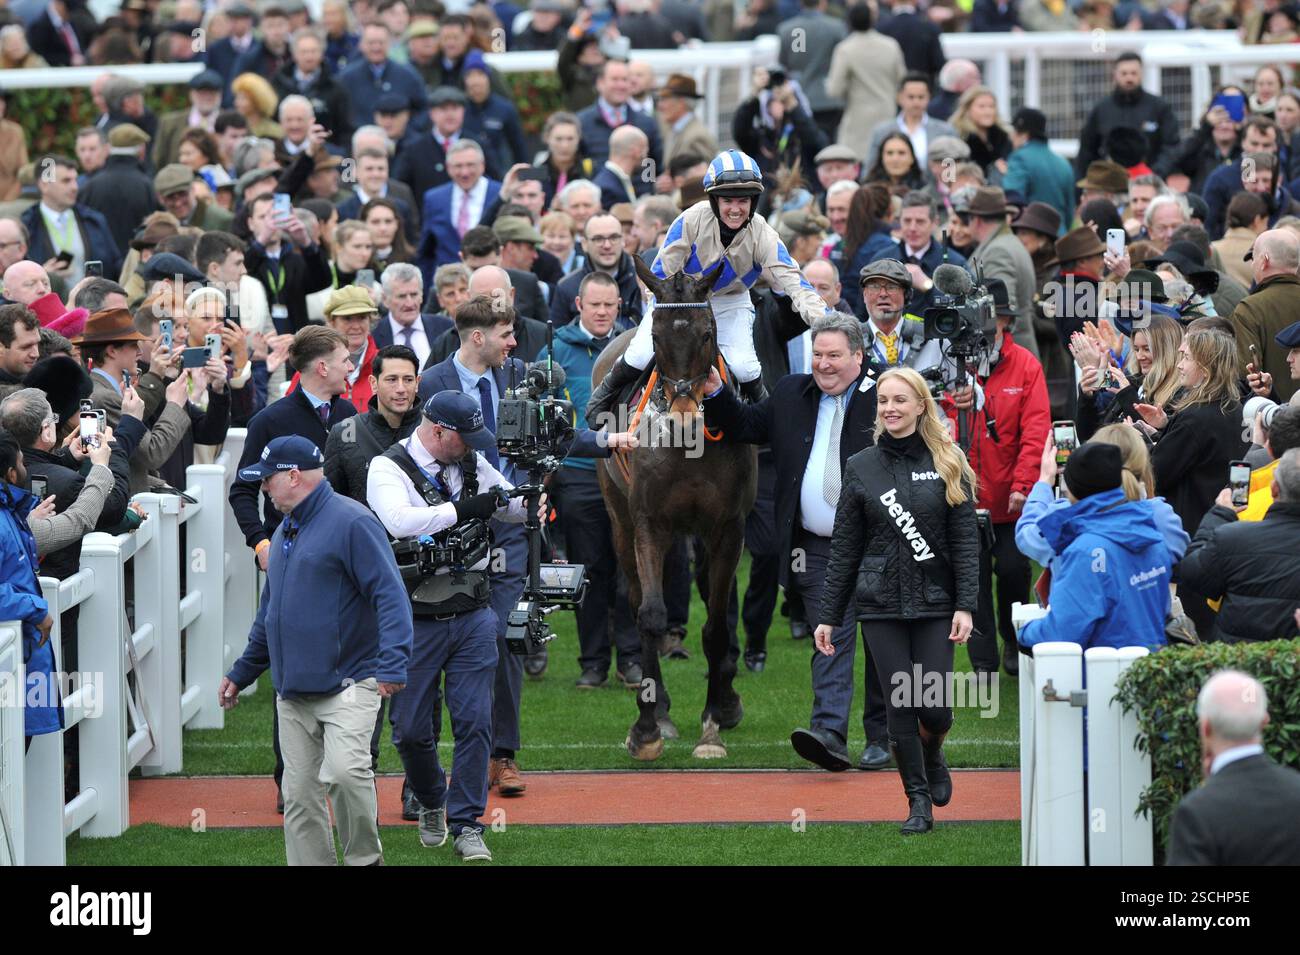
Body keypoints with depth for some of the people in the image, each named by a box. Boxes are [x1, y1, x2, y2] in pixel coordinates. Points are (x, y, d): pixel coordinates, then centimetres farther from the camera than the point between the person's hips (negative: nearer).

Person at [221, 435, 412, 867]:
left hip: (348, 684, -8)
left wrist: (393, 663, -28)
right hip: (293, 693, 8)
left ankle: (365, 859, -7)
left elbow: (390, 595, -17)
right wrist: (242, 671, 30)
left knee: (344, 770, -26)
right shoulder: (285, 532, 18)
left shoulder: (351, 523, -10)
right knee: (299, 797, 5)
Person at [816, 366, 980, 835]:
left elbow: (966, 540, -1)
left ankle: (932, 759, 29)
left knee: (934, 705, -5)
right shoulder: (860, 468, 5)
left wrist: (965, 605, -10)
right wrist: (827, 616, 3)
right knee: (901, 703, -2)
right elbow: (844, 548, 7)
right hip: (881, 604, 1)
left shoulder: (948, 464, 1)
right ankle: (918, 800, 11)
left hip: (935, 602, -1)